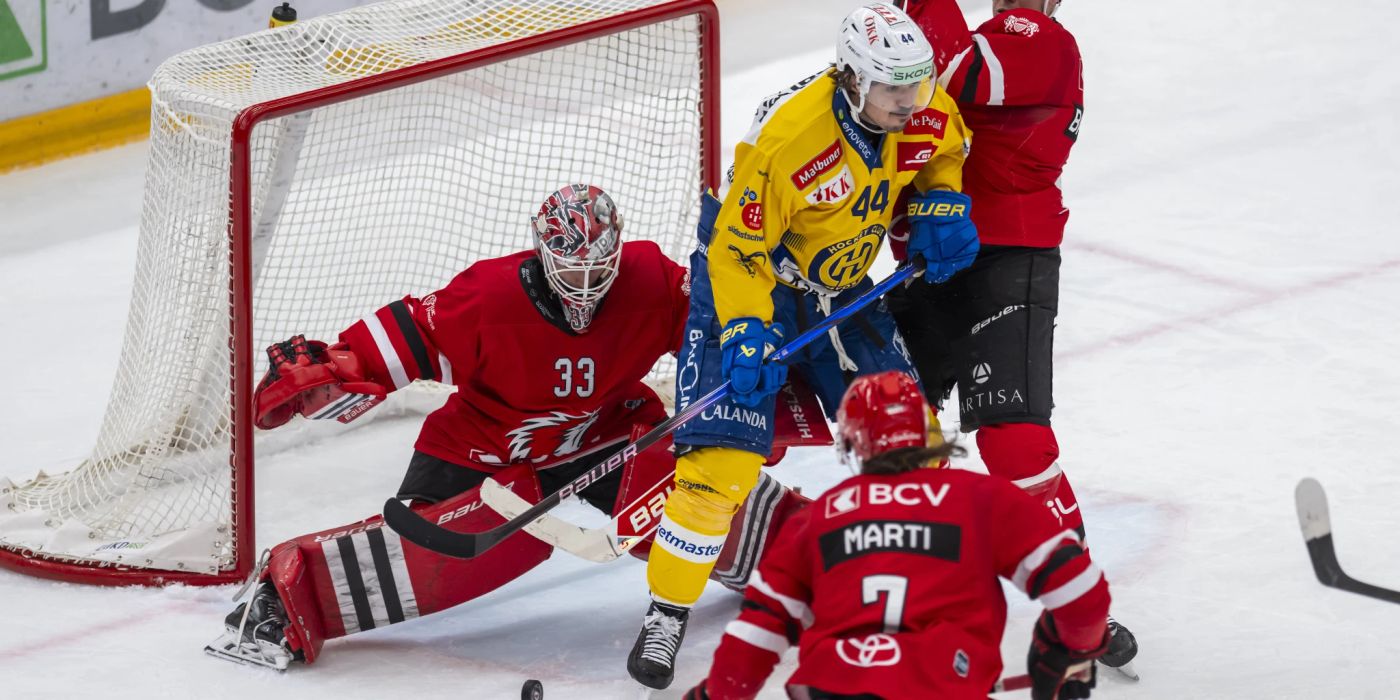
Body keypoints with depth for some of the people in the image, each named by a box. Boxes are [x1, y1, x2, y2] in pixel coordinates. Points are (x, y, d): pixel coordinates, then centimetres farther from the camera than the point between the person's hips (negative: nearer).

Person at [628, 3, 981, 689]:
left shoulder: (926, 112, -14)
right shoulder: (785, 137, -32)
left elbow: (944, 152, 12)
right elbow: (738, 248, -22)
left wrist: (941, 207, -5)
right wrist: (746, 334, -32)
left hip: (841, 291, 6)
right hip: (749, 278, -6)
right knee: (724, 458, -16)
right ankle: (667, 613, -4)